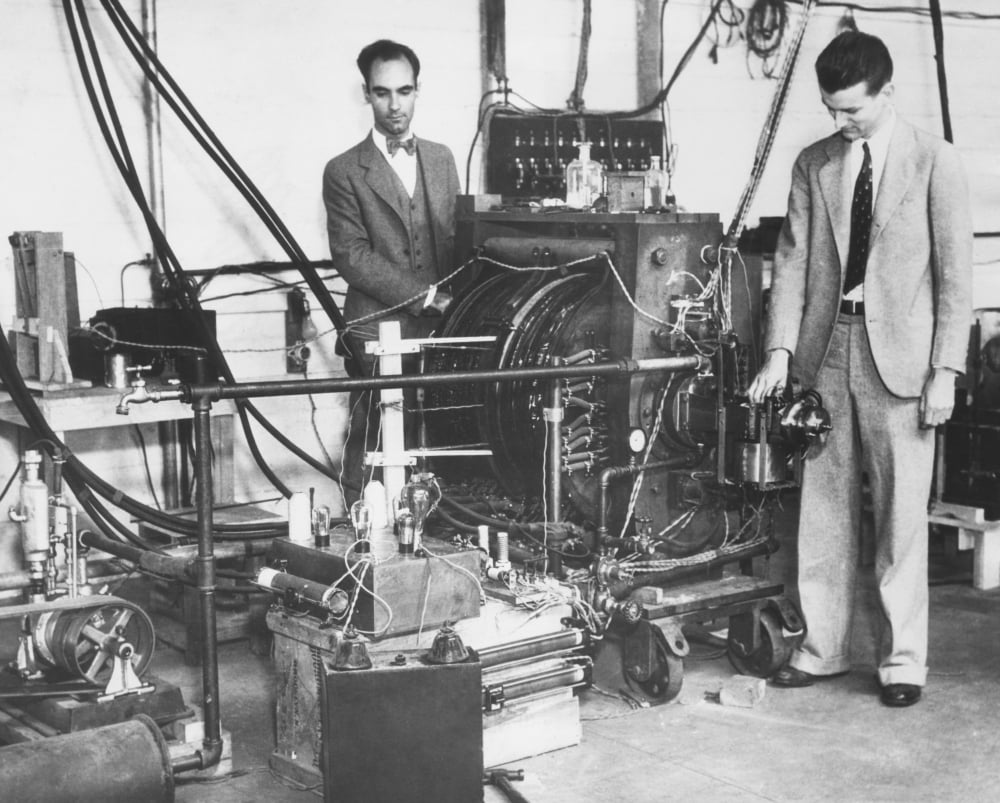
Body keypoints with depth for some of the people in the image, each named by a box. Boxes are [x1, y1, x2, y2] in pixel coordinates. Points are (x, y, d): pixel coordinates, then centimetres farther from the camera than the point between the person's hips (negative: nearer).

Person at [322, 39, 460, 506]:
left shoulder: (441, 159, 16)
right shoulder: (344, 172, 1)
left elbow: (455, 237, 17)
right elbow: (352, 257, -7)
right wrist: (424, 296, -13)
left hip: (439, 331, 4)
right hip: (379, 333, -4)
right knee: (372, 453, -4)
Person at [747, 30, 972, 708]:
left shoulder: (935, 162, -1)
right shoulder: (813, 165, 10)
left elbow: (956, 272, -3)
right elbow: (792, 262, 7)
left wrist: (946, 370, -9)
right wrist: (779, 353, -4)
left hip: (900, 354, -4)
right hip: (826, 349, 4)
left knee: (902, 516, 1)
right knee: (824, 511, 9)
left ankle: (903, 659, 12)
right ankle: (823, 648, 21)